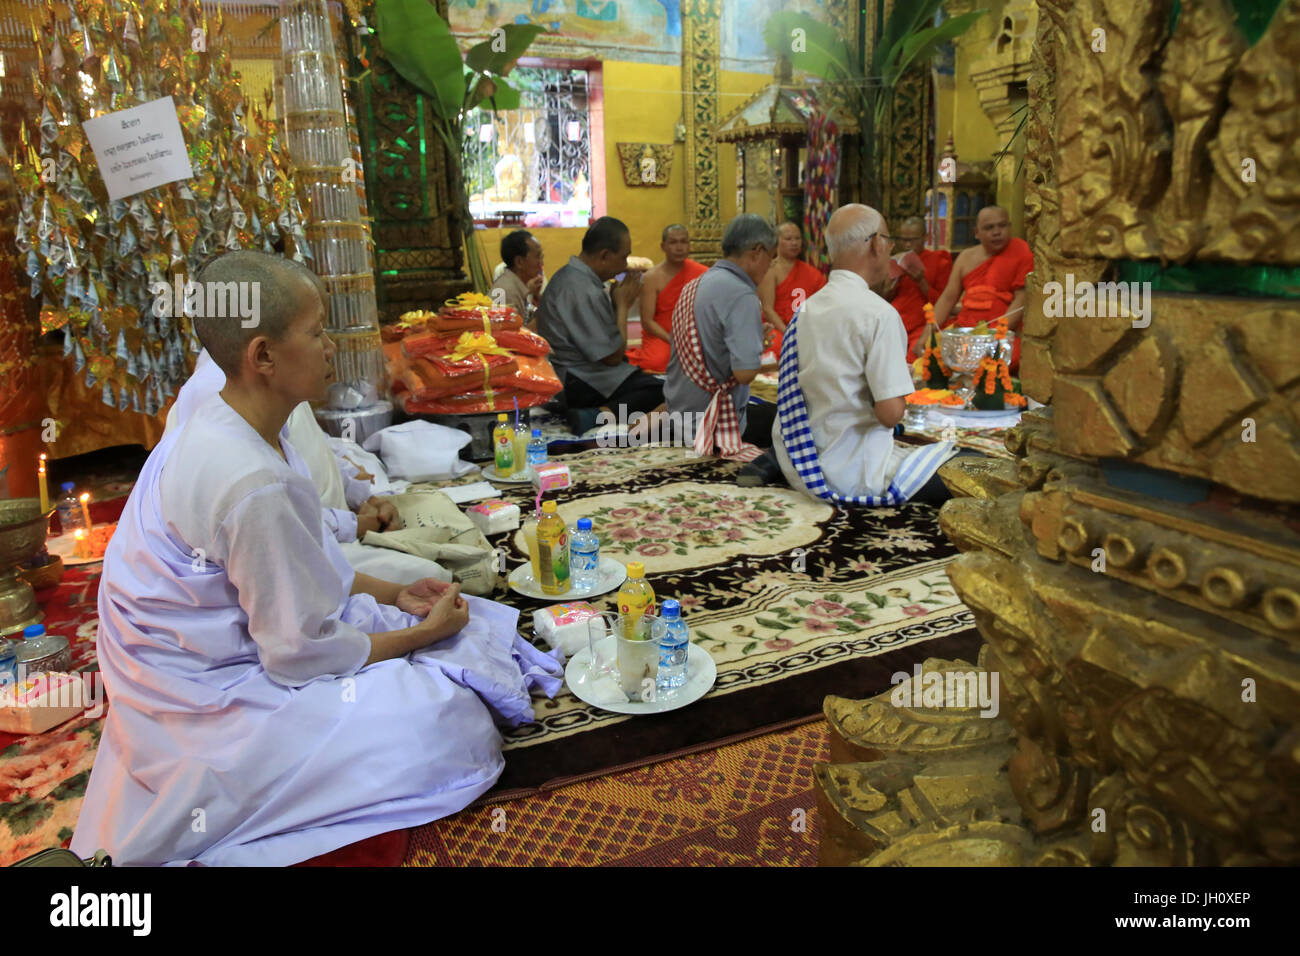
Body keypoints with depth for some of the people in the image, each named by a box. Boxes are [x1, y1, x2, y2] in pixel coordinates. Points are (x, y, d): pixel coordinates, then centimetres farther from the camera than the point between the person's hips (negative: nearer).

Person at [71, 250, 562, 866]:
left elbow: (297, 564, 12)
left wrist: (393, 593, 4)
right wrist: (424, 633, -9)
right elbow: (303, 652, -22)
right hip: (210, 697, -9)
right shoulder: (251, 483, -31)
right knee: (448, 722, -18)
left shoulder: (217, 429, 0)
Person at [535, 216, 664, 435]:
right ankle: (601, 414, -27)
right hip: (582, 386, -11)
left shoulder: (570, 276, 13)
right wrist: (622, 305, -3)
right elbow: (613, 356, -15)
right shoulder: (582, 291, -19)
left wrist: (617, 302, 9)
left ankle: (596, 413, -11)